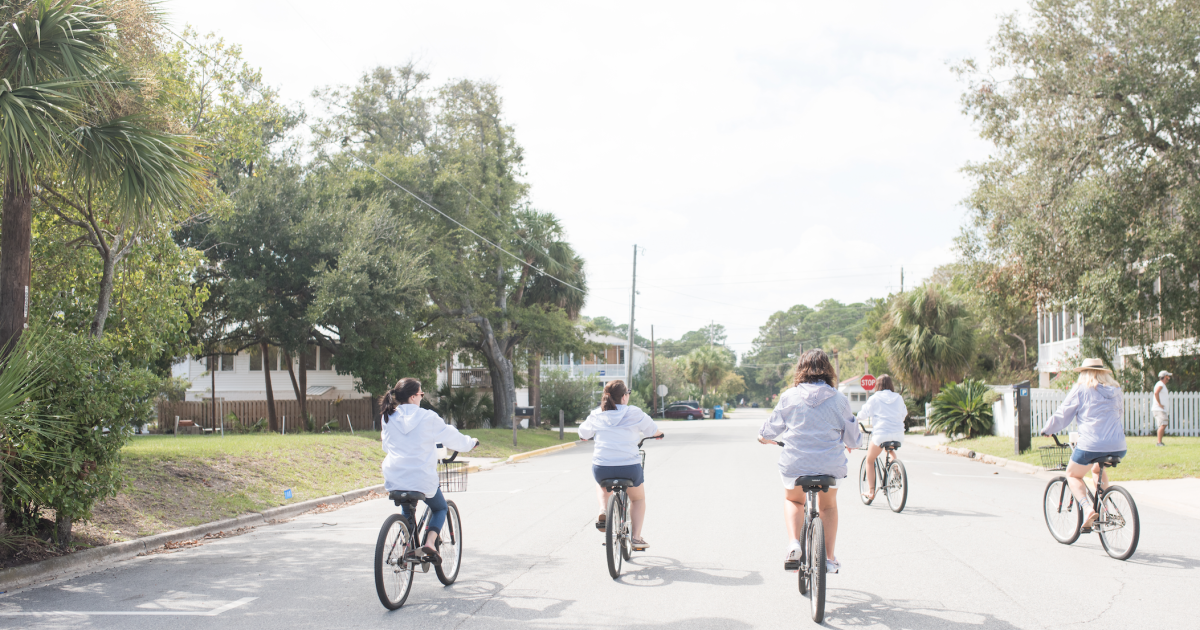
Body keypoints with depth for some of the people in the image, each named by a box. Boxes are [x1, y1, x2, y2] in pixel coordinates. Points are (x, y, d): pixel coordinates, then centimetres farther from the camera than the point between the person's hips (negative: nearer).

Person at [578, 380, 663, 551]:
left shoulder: (596, 415, 4)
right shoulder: (635, 414, -2)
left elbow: (583, 434, 20)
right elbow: (654, 431, 13)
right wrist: (659, 434, 38)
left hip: (602, 468, 2)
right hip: (629, 469, -2)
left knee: (602, 484, 38)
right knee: (638, 499, 28)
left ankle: (603, 511, 13)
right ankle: (636, 538, 21)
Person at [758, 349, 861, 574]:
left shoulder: (790, 396, -2)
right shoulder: (838, 399, -1)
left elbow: (768, 431, 7)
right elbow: (853, 438, 7)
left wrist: (764, 437, 32)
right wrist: (850, 445, 31)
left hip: (795, 464, -1)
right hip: (830, 465, 1)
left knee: (793, 500, 27)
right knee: (828, 506, 28)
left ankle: (793, 544, 4)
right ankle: (829, 558, 24)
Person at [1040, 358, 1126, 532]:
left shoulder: (1080, 389, 2)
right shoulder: (1116, 391, 16)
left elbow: (1062, 415, 5)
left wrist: (1047, 430, 21)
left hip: (1091, 445, -5)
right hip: (1118, 447, 5)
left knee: (1073, 475, 15)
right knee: (1098, 469, 33)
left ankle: (1088, 509, -10)